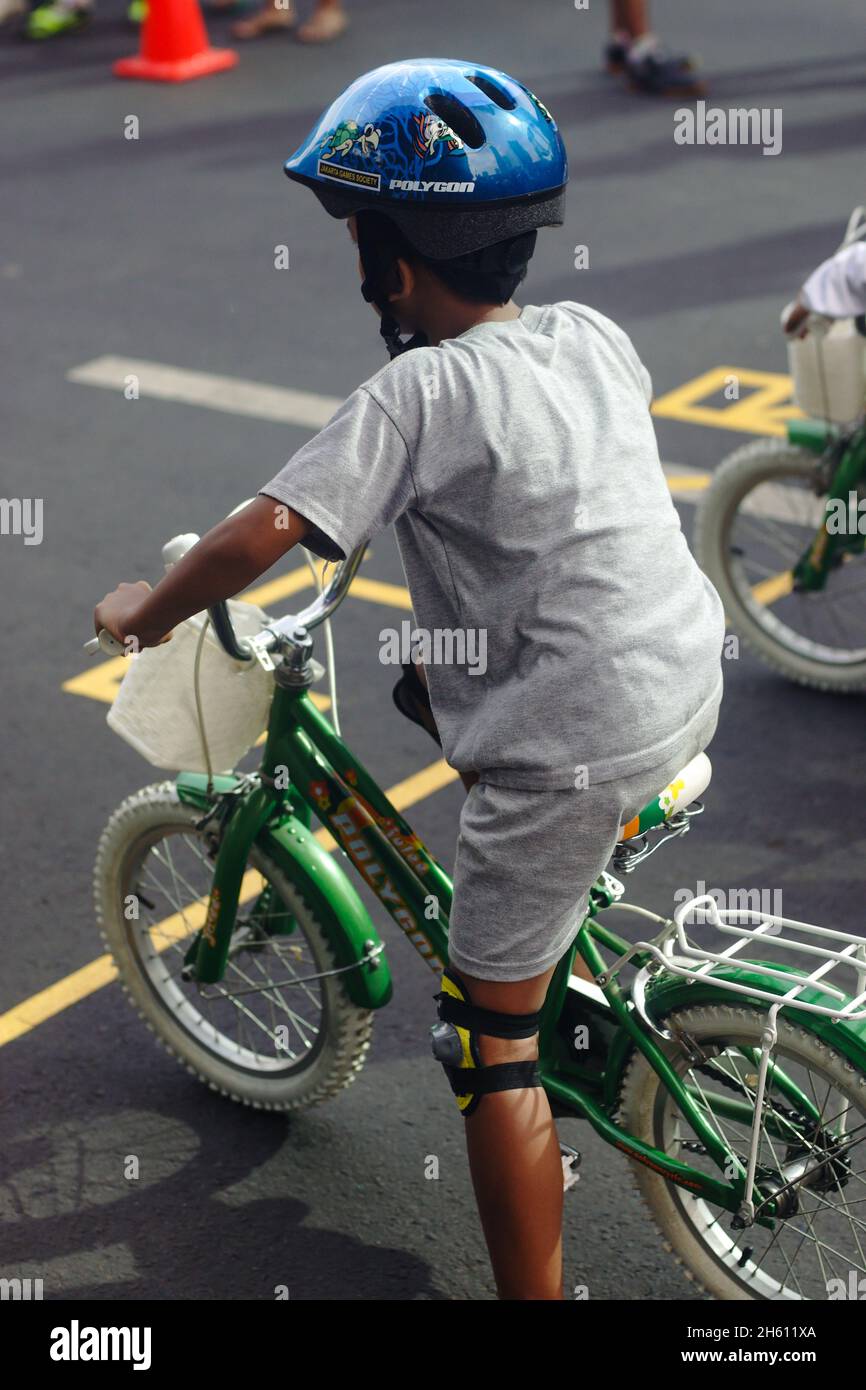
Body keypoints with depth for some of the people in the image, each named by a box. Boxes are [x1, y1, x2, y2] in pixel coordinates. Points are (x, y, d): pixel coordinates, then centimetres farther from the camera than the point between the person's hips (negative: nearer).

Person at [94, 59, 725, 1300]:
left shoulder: (421, 392, -14)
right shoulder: (595, 337, 6)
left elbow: (267, 529, -21)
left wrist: (141, 613, -5)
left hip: (576, 742, -8)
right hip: (691, 675, 8)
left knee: (490, 1038, 5)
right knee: (432, 688, 35)